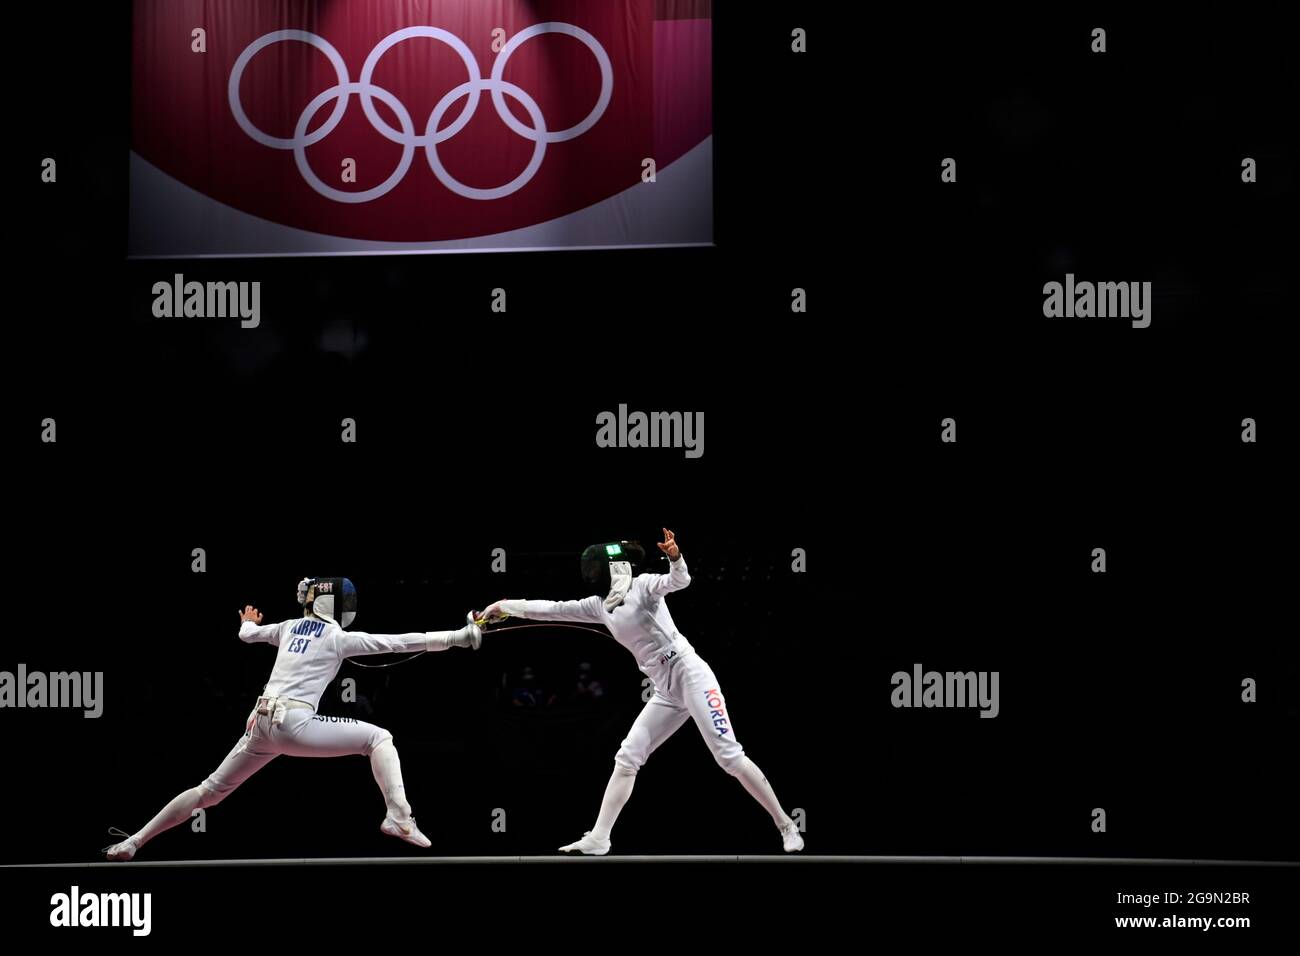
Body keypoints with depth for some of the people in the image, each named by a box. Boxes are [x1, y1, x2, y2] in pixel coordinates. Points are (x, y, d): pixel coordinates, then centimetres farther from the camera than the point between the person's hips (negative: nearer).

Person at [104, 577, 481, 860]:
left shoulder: (289, 627, 19)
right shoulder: (338, 636, 0)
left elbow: (246, 634, 38)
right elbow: (400, 642, -5)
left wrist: (249, 623, 63)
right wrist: (457, 637, -6)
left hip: (261, 723, 7)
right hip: (294, 724, -7)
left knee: (210, 791, 20)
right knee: (378, 738, 2)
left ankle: (131, 844, 19)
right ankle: (398, 816, -18)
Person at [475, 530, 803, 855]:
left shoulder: (644, 585, -8)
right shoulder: (599, 605, 13)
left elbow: (680, 581, -26)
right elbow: (552, 609, 17)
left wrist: (675, 556, -47)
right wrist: (504, 607, 15)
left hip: (691, 676, -8)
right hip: (667, 691, 8)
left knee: (729, 757, -13)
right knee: (626, 759, 3)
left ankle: (786, 827, -6)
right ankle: (598, 839, 5)